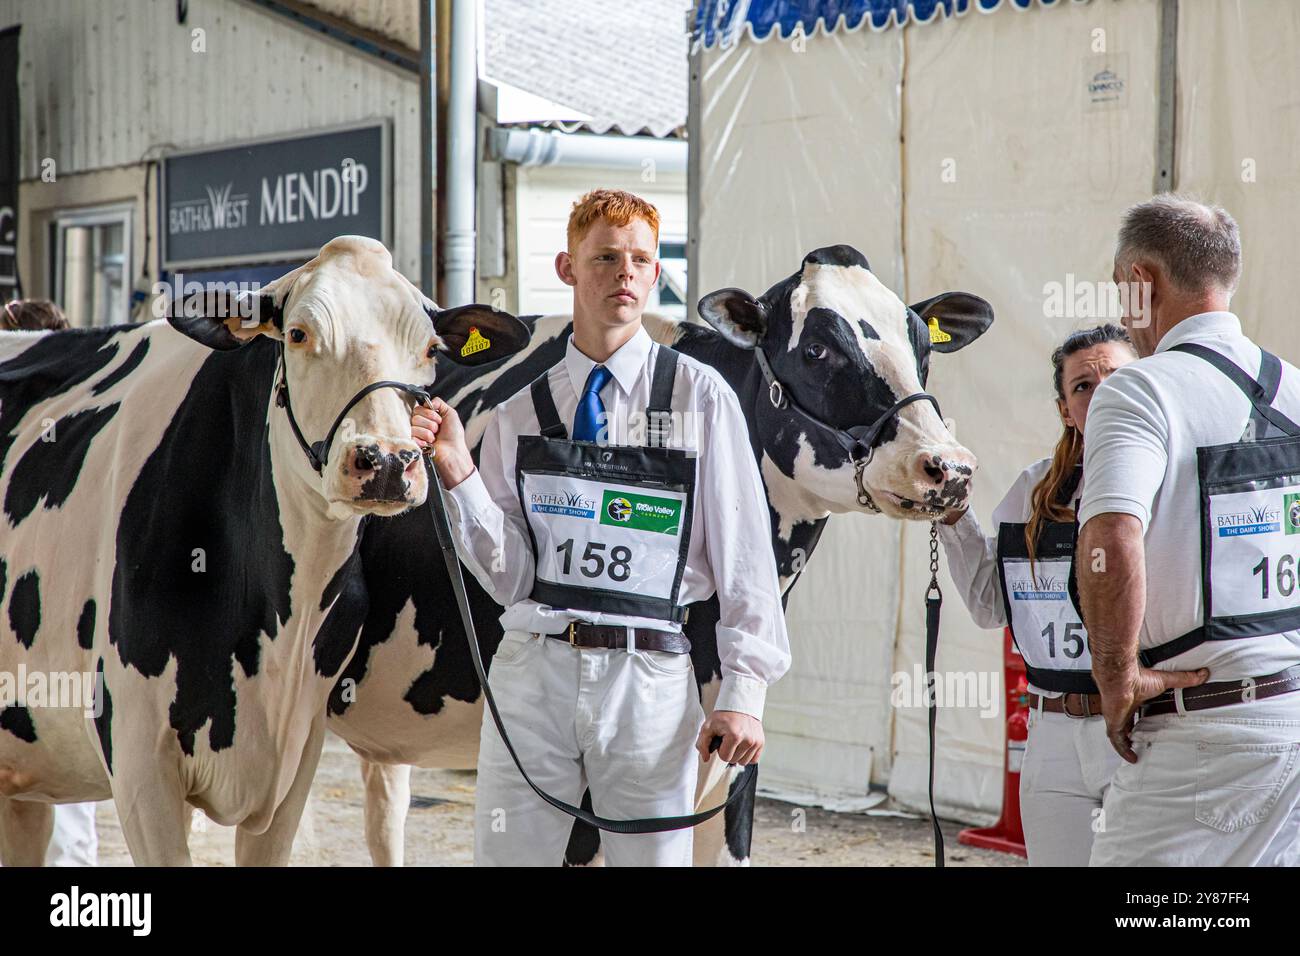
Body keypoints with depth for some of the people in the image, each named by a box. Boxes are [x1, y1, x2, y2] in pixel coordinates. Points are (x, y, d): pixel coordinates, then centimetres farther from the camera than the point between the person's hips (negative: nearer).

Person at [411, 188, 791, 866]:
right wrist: (455, 472, -11)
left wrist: (743, 693, -6)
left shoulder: (700, 396, 2)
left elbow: (743, 551, 1)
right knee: (508, 857, 6)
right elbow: (508, 574, 3)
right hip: (533, 666, 1)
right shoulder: (521, 409, 7)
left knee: (652, 856, 4)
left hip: (651, 677, -1)